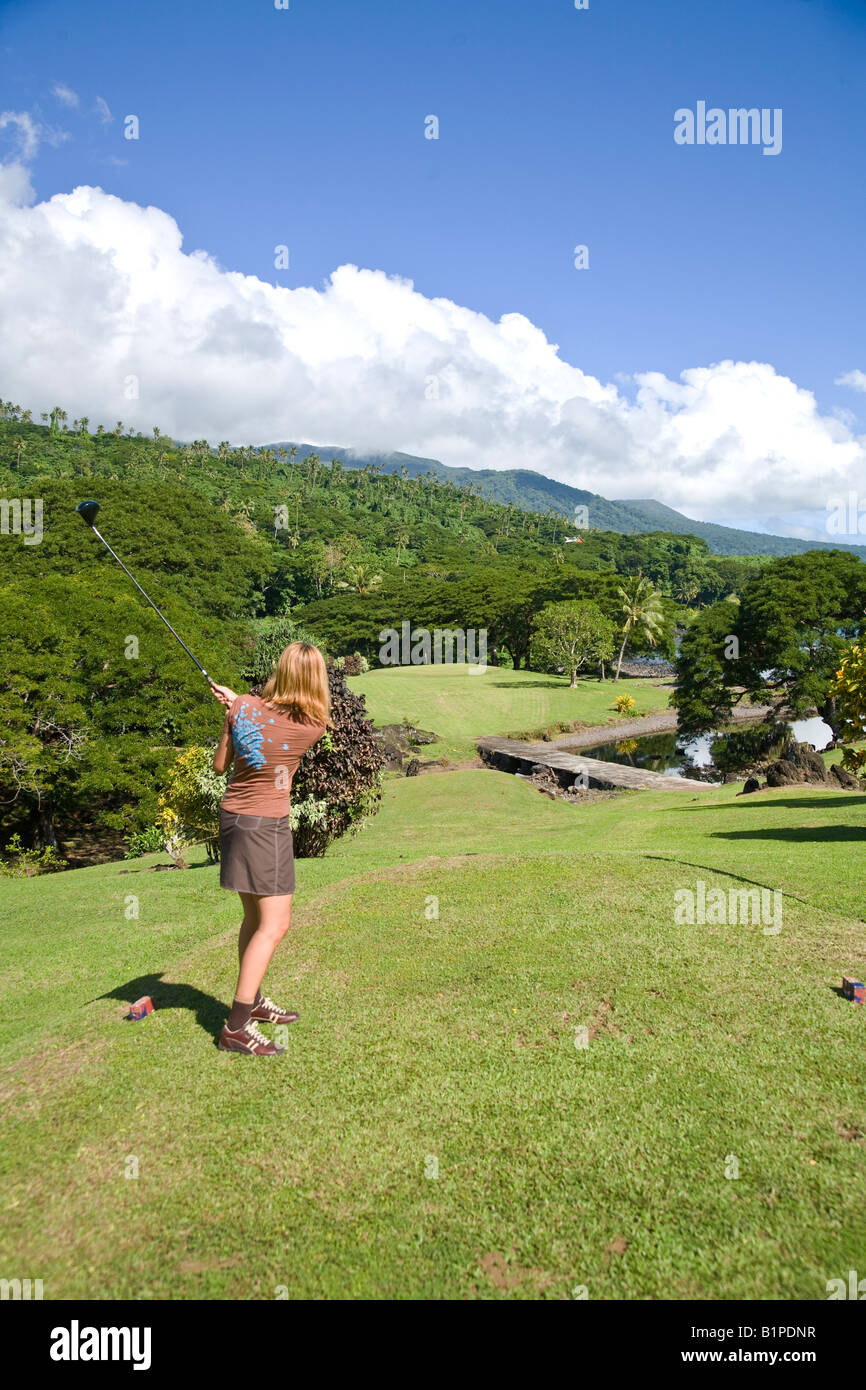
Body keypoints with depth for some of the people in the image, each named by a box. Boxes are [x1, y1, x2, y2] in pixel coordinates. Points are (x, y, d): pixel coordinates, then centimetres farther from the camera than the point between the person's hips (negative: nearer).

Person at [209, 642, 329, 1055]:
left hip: (233, 815, 7)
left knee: (255, 917, 20)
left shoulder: (243, 706, -5)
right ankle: (236, 1027, -6)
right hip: (266, 824, -6)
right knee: (274, 925, -2)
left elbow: (219, 764, 6)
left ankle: (251, 1001, 35)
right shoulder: (314, 727, -14)